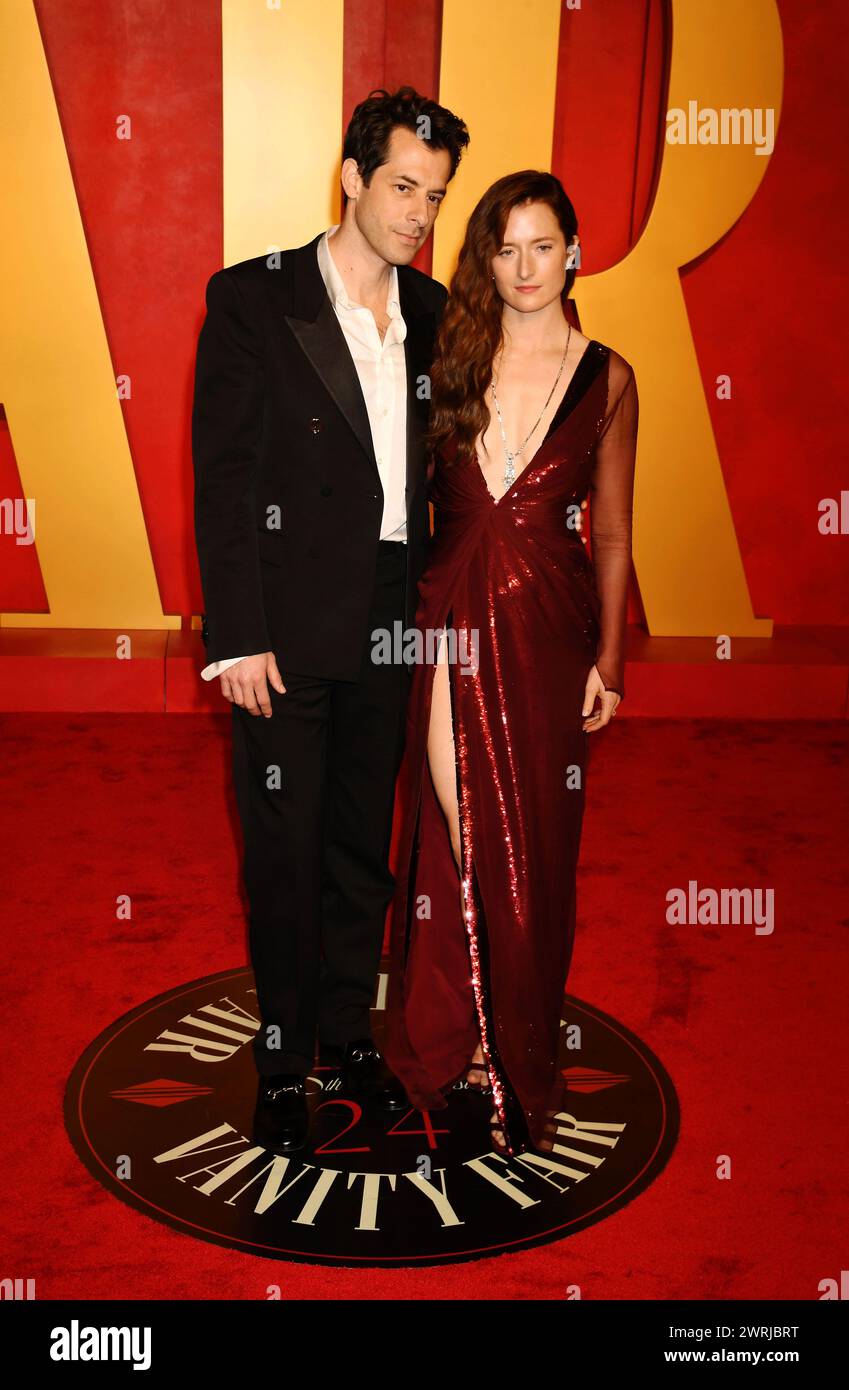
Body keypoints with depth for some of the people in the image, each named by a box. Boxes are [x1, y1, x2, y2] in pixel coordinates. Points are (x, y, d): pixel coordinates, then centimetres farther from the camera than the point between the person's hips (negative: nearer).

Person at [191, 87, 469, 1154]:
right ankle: (284, 1063, 24)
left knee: (365, 846, 15)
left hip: (389, 625, 5)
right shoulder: (252, 298, -5)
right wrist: (236, 637, -13)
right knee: (284, 854, 6)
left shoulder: (433, 313, 9)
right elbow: (222, 478, -9)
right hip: (288, 628, -4)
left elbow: (434, 467, 12)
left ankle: (348, 1032, 33)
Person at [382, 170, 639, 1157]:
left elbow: (611, 533, 5)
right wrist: (414, 618, -3)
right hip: (450, 620, 1)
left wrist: (608, 658, 1)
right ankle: (444, 1038, 26)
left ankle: (520, 1057, 26)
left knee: (534, 845, 7)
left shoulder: (606, 379, 3)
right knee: (449, 832, 6)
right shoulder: (450, 363, 5)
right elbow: (412, 495, 6)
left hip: (546, 628, 0)